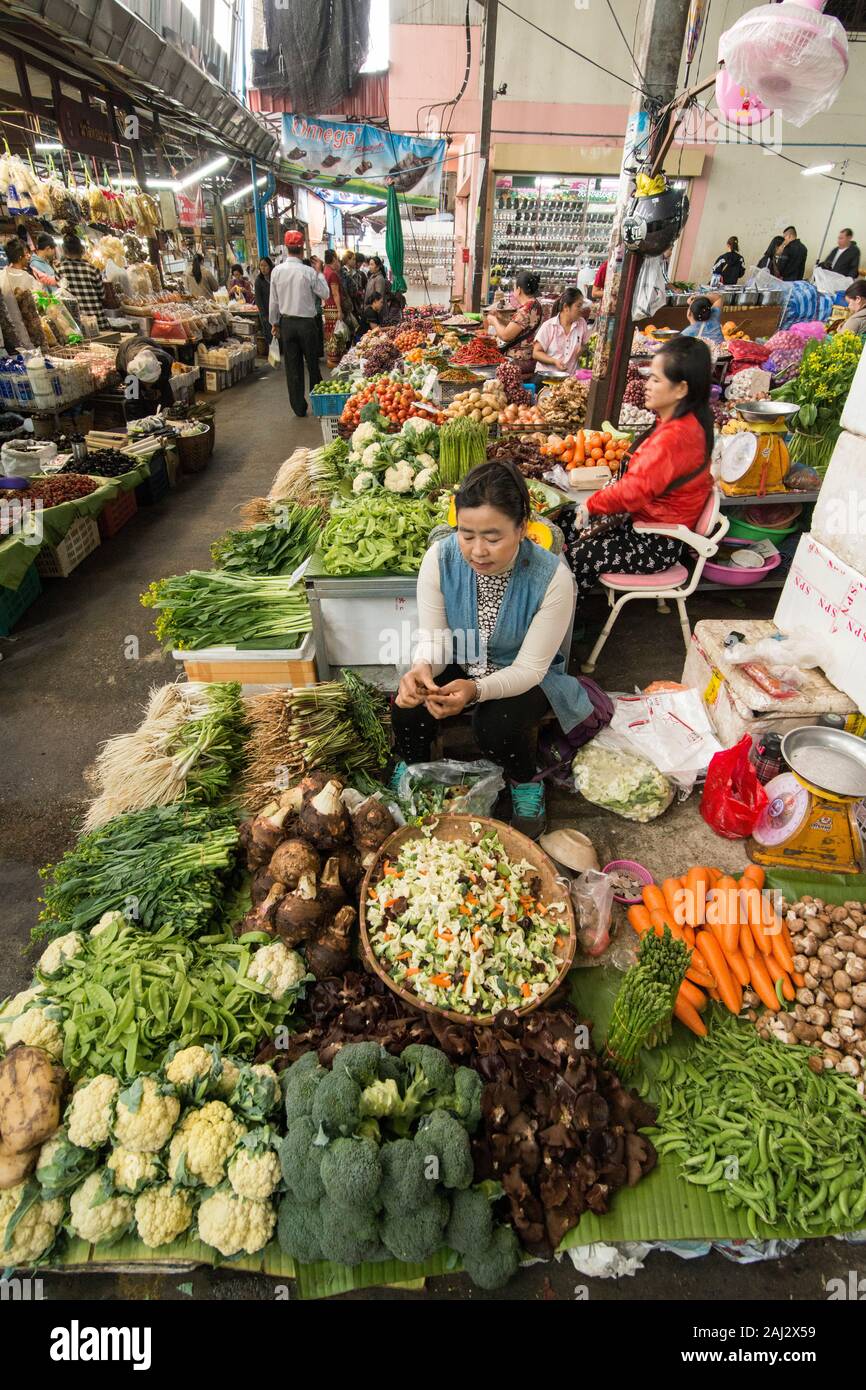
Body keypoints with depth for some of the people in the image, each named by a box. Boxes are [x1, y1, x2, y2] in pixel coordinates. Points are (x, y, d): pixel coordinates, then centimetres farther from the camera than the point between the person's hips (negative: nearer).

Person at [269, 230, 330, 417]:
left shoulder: (277, 271, -2)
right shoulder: (309, 272, -12)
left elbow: (273, 300, 3)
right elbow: (325, 294, -3)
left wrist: (274, 322, 14)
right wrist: (319, 274, 8)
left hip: (286, 323, 3)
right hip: (306, 322, -3)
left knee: (292, 367, 7)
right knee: (312, 364, 10)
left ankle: (299, 408, 8)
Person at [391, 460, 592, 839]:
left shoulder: (552, 578, -29)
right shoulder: (440, 558, -21)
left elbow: (529, 668, -24)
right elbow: (433, 638, -14)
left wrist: (476, 690, -44)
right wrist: (422, 667, -39)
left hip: (524, 678, -2)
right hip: (459, 664, 3)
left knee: (496, 727, -32)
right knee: (408, 704, -25)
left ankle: (526, 786, 4)